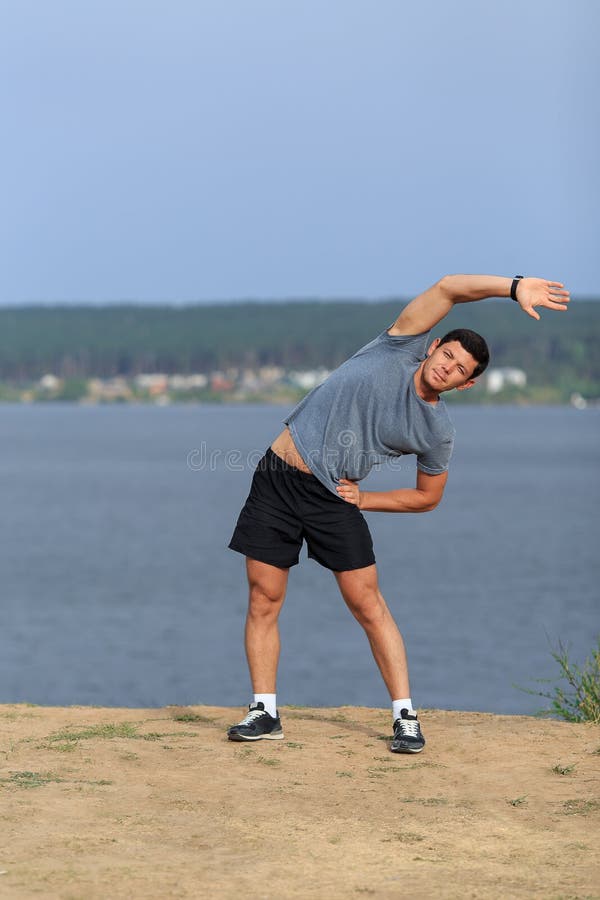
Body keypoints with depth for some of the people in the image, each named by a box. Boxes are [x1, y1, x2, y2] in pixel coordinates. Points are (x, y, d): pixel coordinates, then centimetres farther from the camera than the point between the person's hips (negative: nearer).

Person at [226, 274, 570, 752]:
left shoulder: (437, 432, -1)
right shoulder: (401, 347, -3)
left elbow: (427, 497, 11)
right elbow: (448, 288, -9)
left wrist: (364, 499, 0)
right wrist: (513, 287, -19)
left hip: (333, 498, 0)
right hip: (278, 479, 0)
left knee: (369, 606, -4)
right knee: (264, 601, 0)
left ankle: (406, 717, 1)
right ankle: (265, 713, 9)